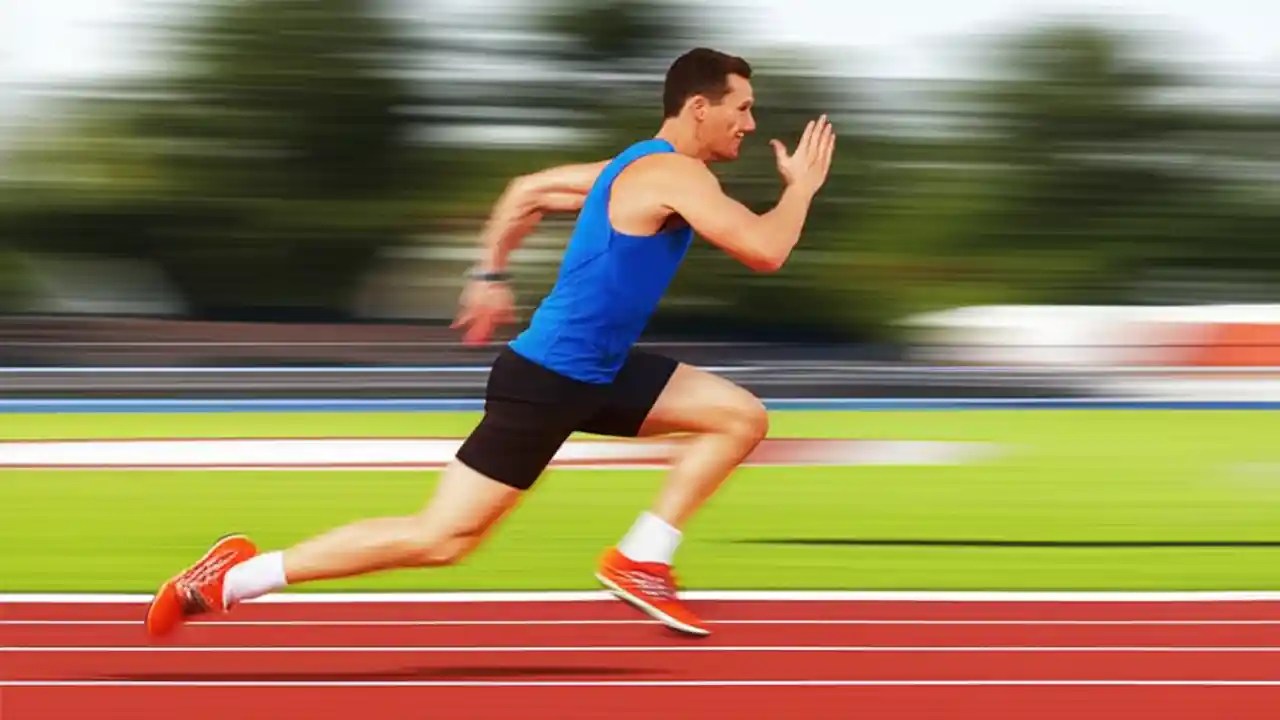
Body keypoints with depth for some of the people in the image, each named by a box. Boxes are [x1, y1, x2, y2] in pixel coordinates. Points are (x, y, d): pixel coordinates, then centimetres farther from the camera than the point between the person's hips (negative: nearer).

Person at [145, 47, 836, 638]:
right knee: (440, 538, -8)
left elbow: (525, 191, 21)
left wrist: (489, 275, 26)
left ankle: (639, 561, 7)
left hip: (594, 372, 10)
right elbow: (765, 250, -25)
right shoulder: (673, 174, -18)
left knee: (742, 417, 7)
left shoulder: (635, 166, 12)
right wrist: (803, 185, -8)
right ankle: (236, 575, -4)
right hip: (547, 379, -10)